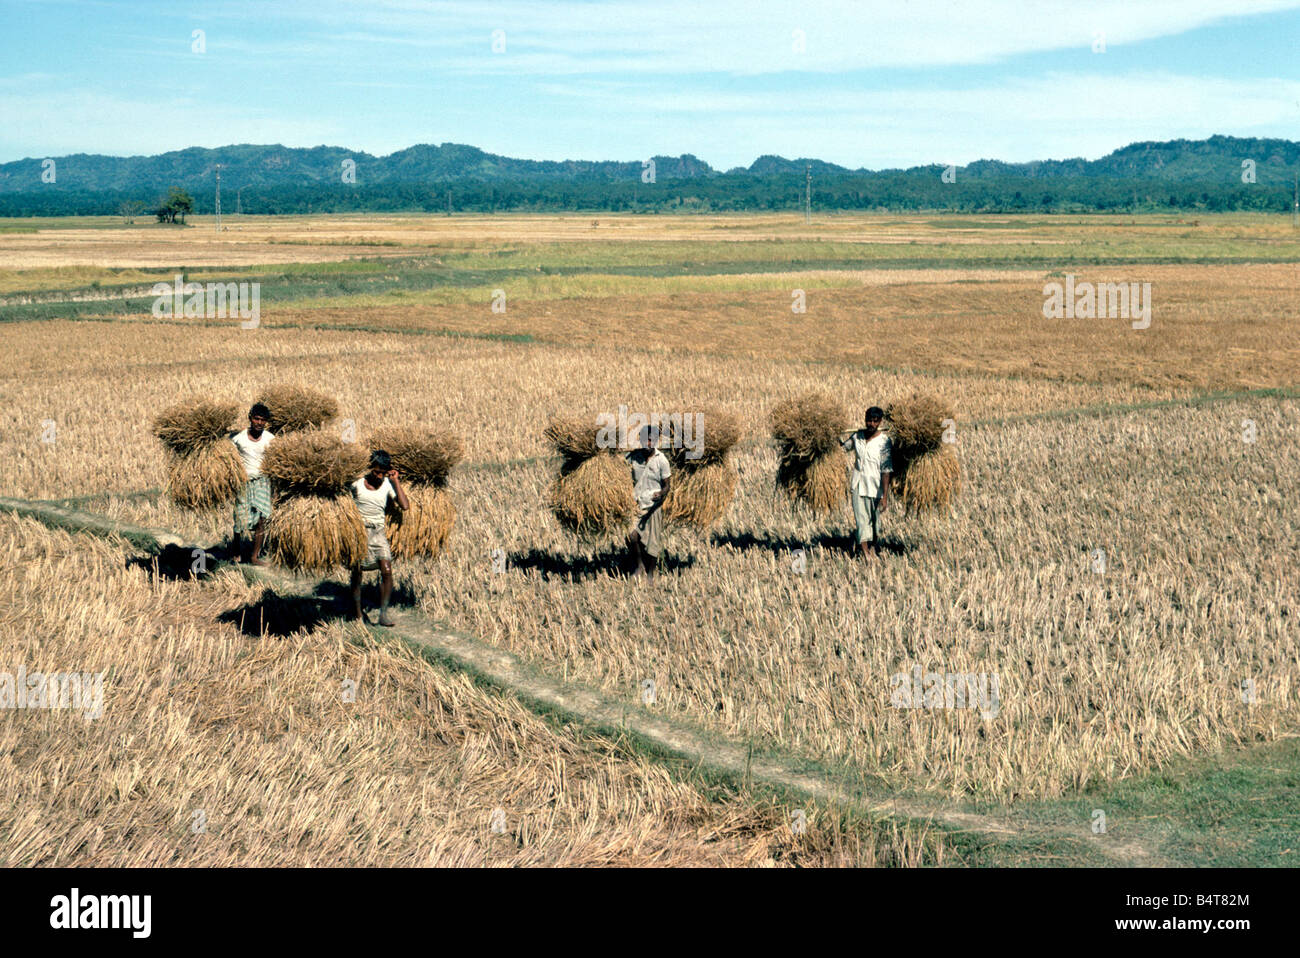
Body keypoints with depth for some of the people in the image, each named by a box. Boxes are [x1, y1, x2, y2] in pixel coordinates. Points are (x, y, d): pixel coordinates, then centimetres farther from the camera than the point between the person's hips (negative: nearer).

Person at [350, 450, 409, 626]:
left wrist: (396, 481, -9)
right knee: (356, 572, 1)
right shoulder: (358, 483, -4)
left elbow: (405, 506, -9)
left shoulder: (388, 484, 1)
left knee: (387, 570, -14)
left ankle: (383, 613, -12)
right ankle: (358, 615, 12)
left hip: (378, 532, 1)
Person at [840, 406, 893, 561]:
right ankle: (865, 552, -6)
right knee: (861, 517, -4)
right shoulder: (856, 435, 2)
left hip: (875, 483, -3)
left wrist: (885, 495, -20)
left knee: (875, 518, 8)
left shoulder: (883, 441, -11)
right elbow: (843, 449, 22)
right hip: (858, 481, 3)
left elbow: (886, 470, -15)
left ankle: (874, 549, 26)